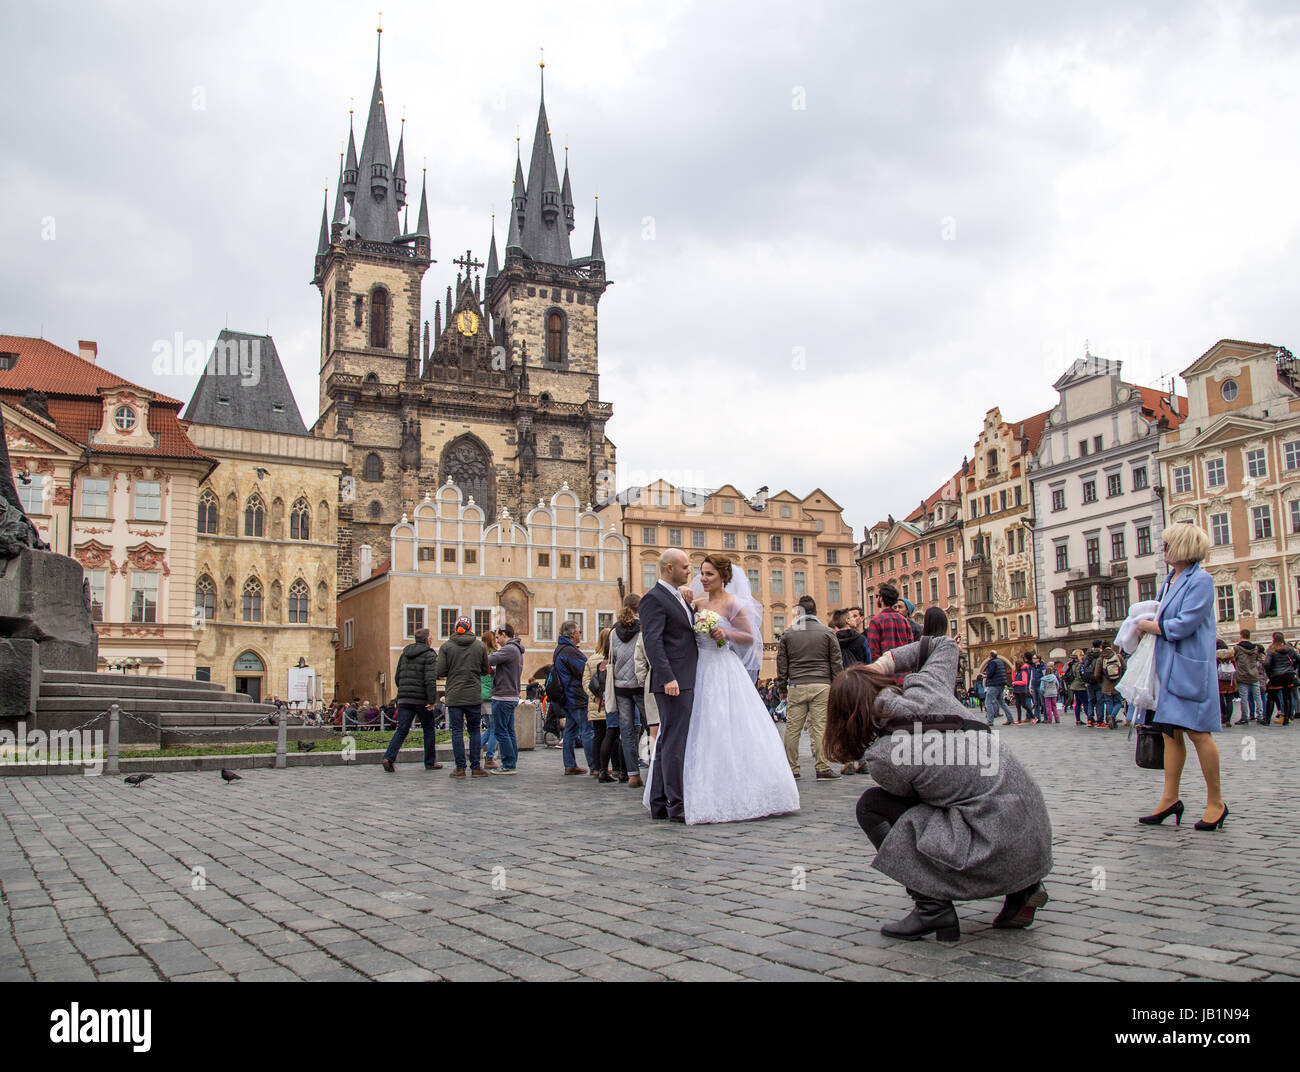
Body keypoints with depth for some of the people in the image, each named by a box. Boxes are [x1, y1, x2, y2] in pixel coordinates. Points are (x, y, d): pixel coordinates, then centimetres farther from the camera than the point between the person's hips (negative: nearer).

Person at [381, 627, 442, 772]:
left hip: (403, 699, 5)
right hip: (421, 699, -5)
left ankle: (389, 756, -18)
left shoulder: (404, 654, 15)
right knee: (429, 730, 10)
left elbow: (397, 677, 18)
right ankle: (430, 762, 16)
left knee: (402, 729, 2)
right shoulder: (429, 655, -6)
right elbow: (430, 680, -17)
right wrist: (432, 700, -18)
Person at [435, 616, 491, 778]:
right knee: (474, 730, 10)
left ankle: (460, 768, 3)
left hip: (454, 696, -1)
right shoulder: (480, 646, 1)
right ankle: (475, 767, 9)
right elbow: (485, 670, 5)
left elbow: (441, 672, -6)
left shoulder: (446, 647, -3)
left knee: (457, 731, 4)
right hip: (474, 696, 1)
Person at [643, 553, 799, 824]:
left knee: (727, 732, -5)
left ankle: (734, 795, 3)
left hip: (723, 672, -6)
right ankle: (707, 795, 16)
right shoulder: (698, 602, 10)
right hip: (699, 670, 7)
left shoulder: (732, 604, -6)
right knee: (700, 732, 8)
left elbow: (750, 639, -4)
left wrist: (727, 634, -19)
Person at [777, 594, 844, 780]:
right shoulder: (827, 633, 6)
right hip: (821, 686, -1)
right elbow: (836, 662, 5)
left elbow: (781, 662, 10)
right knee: (820, 727, -2)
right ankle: (822, 769, -1)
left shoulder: (788, 634, 9)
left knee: (792, 728, 4)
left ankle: (791, 768, 8)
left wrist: (782, 687, 16)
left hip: (796, 686, 1)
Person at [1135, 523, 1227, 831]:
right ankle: (1170, 799, 14)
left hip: (1191, 667, -8)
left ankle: (1216, 802, 8)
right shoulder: (1170, 580, 14)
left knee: (1198, 732, -4)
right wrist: (1150, 622, 4)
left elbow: (1184, 625, -18)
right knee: (1171, 732, 9)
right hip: (1168, 666, 8)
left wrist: (1148, 626, -6)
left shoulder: (1201, 581, -12)